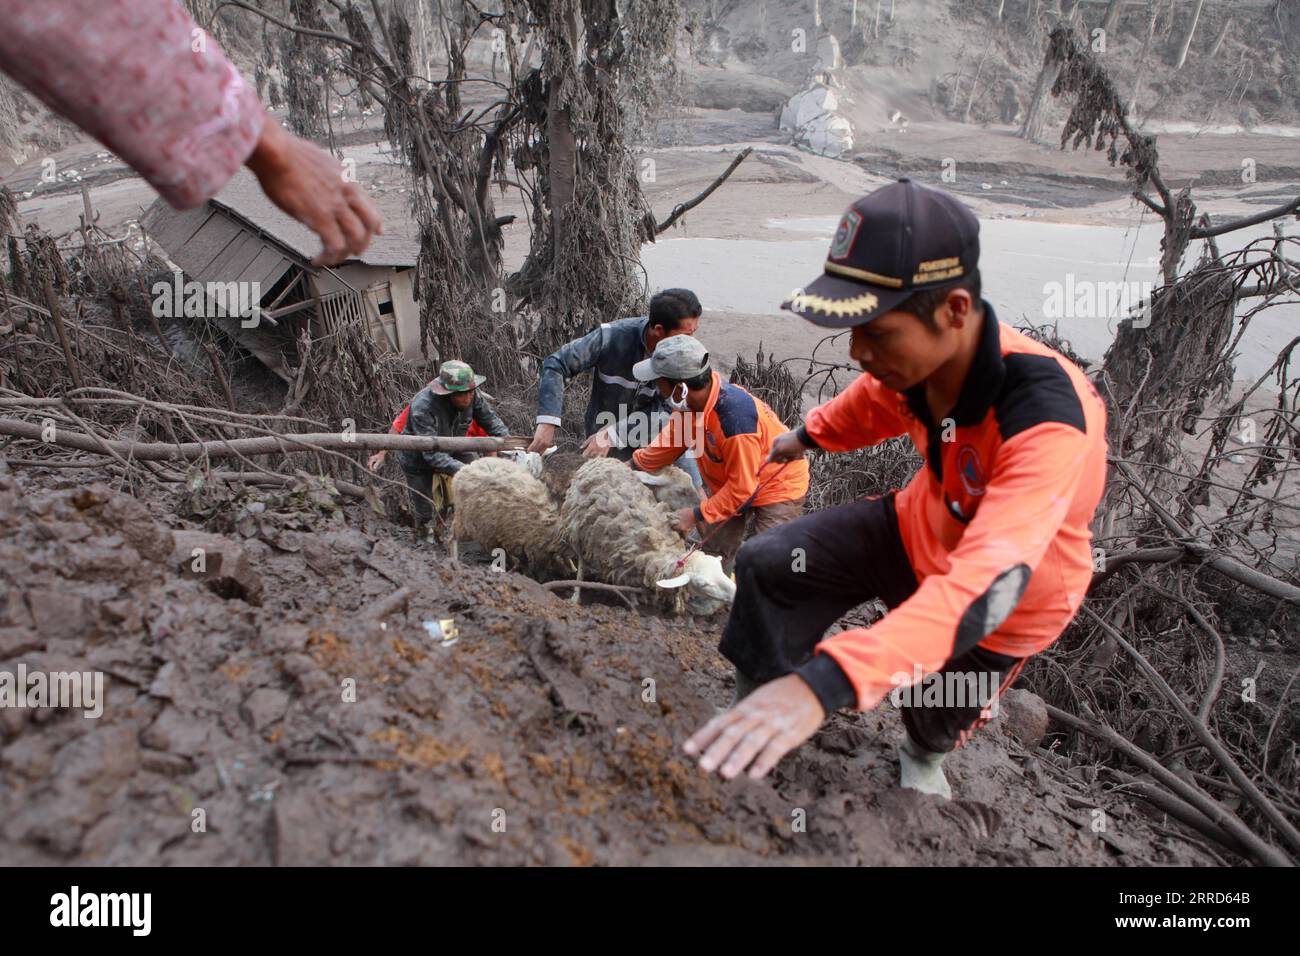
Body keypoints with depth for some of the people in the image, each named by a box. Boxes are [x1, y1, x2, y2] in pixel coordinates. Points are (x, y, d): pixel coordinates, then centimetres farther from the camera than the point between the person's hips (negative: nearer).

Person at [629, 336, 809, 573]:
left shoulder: (735, 417, -38)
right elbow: (670, 442, 6)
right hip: (732, 482, 8)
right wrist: (633, 465, 11)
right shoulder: (691, 399, -15)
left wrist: (697, 515, -24)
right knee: (712, 553, 12)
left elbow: (742, 487, -29)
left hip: (778, 486, -8)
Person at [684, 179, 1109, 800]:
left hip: (1003, 607, -4)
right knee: (767, 565, -9)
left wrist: (825, 682, -67)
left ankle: (921, 760, 57)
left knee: (934, 724, 17)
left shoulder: (1049, 419, -42)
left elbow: (984, 585, -54)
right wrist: (812, 434, 24)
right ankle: (754, 720, 10)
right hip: (918, 531, 5)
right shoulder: (922, 354, -22)